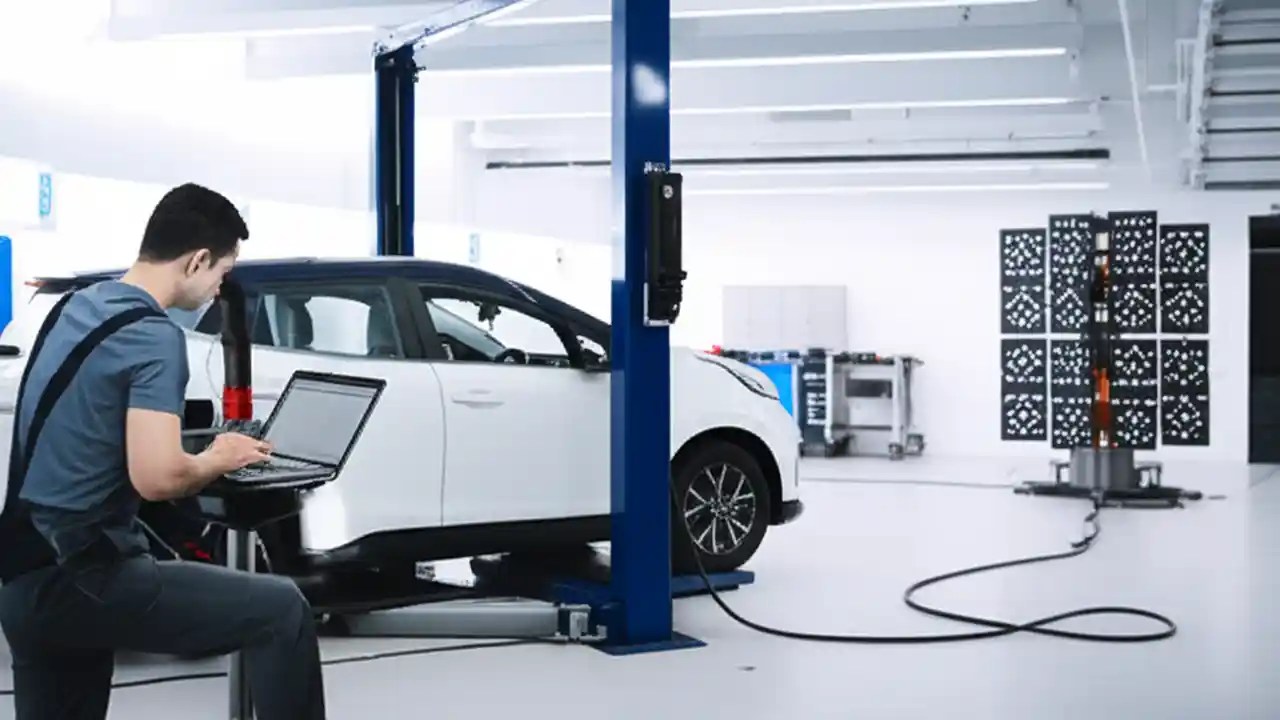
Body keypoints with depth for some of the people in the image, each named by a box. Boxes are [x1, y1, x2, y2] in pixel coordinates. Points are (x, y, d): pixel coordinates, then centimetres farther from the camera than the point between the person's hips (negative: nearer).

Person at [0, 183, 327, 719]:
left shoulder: (79, 306, 12)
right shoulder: (154, 336, -15)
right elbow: (157, 477, -25)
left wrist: (203, 455, 18)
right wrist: (218, 459, -4)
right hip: (82, 576, -9)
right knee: (282, 612, -5)